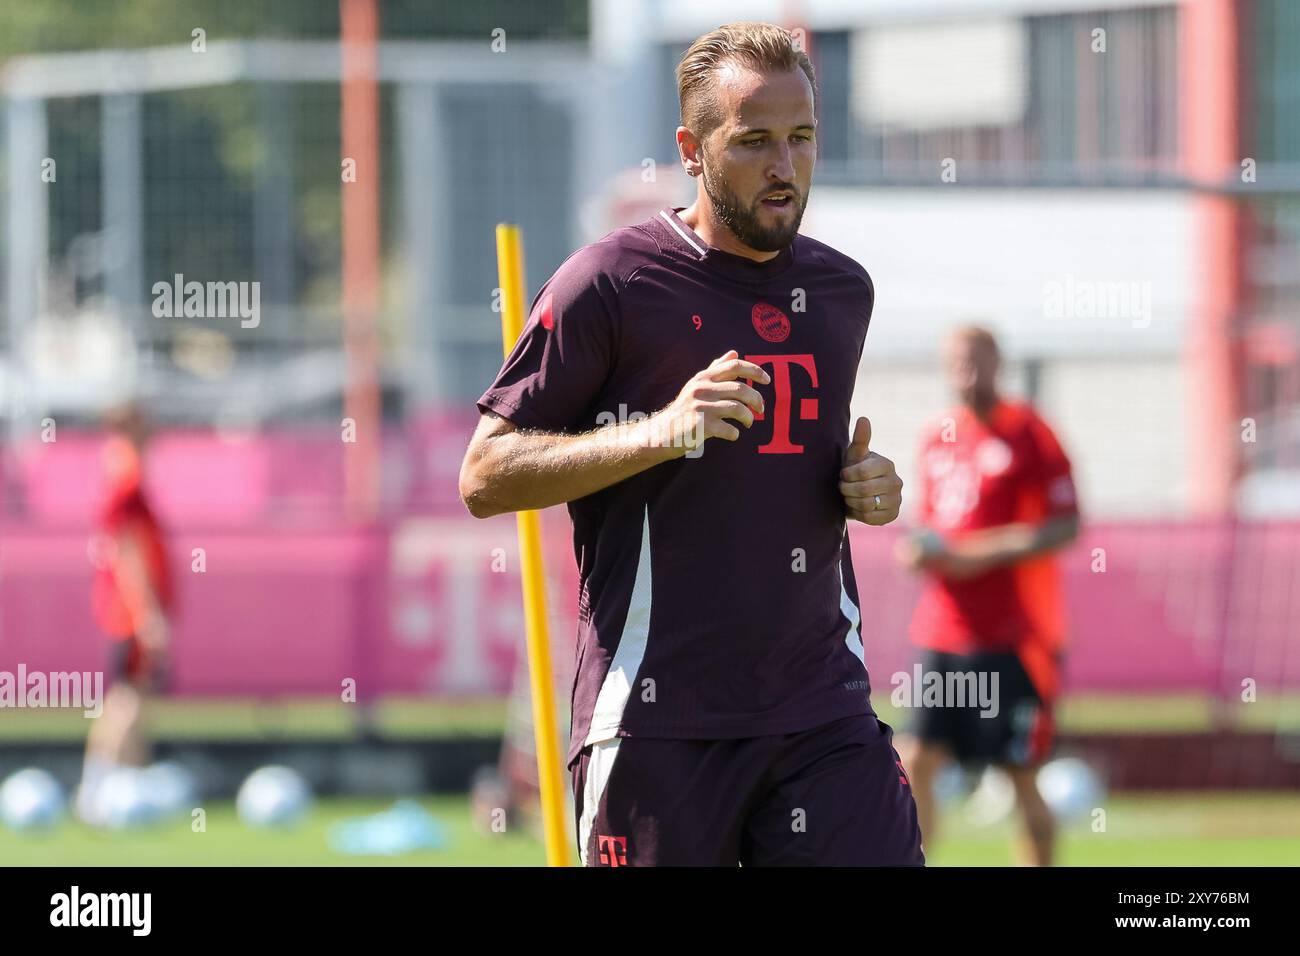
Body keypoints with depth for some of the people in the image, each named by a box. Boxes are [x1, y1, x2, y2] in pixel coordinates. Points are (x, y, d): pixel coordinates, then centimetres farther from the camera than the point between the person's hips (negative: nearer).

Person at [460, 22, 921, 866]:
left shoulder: (843, 290, 14)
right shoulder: (610, 282, -5)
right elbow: (485, 477, -6)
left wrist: (868, 487, 6)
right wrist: (659, 432, -18)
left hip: (826, 706, 4)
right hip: (658, 720, -4)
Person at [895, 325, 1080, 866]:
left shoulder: (1029, 435, -6)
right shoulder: (938, 440, 14)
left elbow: (1065, 528, -12)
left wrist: (976, 557, -18)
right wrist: (918, 552, 2)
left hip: (1016, 638, -6)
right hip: (944, 633, 6)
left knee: (1022, 778, -3)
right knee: (919, 762, -4)